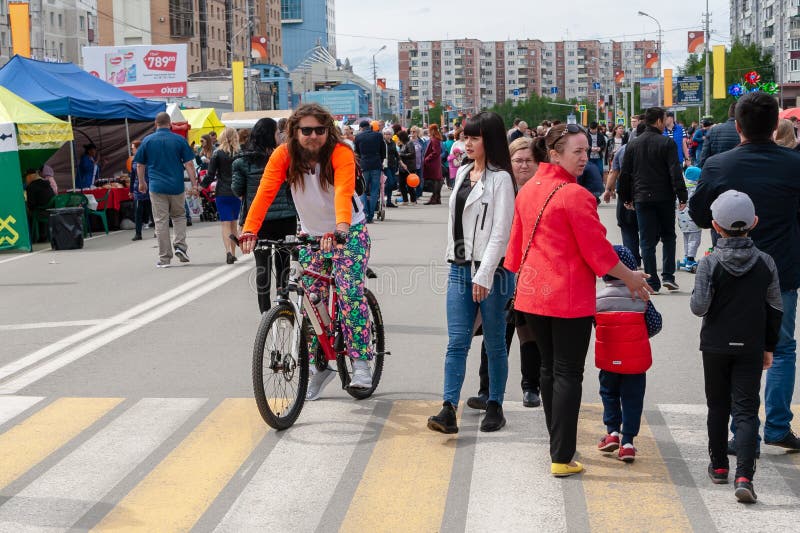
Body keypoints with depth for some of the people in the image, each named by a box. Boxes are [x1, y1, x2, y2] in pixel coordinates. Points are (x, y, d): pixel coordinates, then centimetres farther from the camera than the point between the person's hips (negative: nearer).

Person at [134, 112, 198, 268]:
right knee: (179, 216, 19)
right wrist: (194, 184, 1)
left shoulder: (147, 141, 2)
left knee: (161, 221, 3)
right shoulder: (179, 140, 0)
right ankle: (180, 245, 0)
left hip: (156, 187, 0)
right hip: (177, 186, 0)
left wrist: (141, 182, 24)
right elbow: (189, 164, -3)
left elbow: (140, 165, 10)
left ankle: (164, 258, 3)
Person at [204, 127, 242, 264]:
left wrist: (202, 186, 9)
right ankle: (233, 253, 20)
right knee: (233, 223, 15)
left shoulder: (217, 153, -6)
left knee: (225, 223, -3)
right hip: (237, 193, 2)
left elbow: (211, 175, -6)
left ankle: (228, 251, -21)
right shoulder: (240, 153, -2)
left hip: (222, 193, -2)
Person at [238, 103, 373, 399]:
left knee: (350, 293, -19)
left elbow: (344, 192, -37)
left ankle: (361, 363, -11)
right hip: (311, 235, 4)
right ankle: (320, 365, 19)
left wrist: (341, 227, -55)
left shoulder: (340, 153, -21)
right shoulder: (283, 155, -12)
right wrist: (249, 229, -37)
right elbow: (265, 192, -22)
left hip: (349, 232, -4)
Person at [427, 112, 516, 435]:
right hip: (459, 268, 6)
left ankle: (495, 407, 18)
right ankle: (449, 410, -7)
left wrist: (484, 275, -19)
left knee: (494, 344, 6)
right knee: (457, 342, -2)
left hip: (491, 271, -6)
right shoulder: (463, 172, 14)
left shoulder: (500, 179, -9)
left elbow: (500, 231, -14)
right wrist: (454, 261, 16)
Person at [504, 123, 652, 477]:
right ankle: (561, 458, 1)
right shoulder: (575, 195, -17)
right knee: (568, 375, -1)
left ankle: (558, 443, 29)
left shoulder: (527, 191, 7)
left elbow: (517, 243, 15)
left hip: (532, 294, 8)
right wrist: (631, 278, 1)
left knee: (549, 369, 18)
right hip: (569, 298, -7)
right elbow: (597, 249, -13)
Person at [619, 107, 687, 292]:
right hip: (664, 198, -2)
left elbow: (624, 174, 8)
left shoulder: (632, 144, 5)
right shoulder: (667, 143, -7)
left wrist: (626, 198, 17)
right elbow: (675, 173, -12)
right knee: (668, 236, 14)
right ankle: (668, 276, 5)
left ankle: (652, 282, 3)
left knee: (647, 240, 4)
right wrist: (682, 197, -7)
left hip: (642, 199, 2)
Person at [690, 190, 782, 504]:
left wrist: (695, 300, 6)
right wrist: (769, 346, 12)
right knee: (746, 409, 0)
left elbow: (699, 306, -16)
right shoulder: (766, 263, -3)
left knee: (718, 406, 15)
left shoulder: (709, 263, -12)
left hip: (716, 345, -1)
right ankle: (744, 476, -14)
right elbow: (775, 309, 3)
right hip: (751, 348, 1)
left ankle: (718, 466, 25)